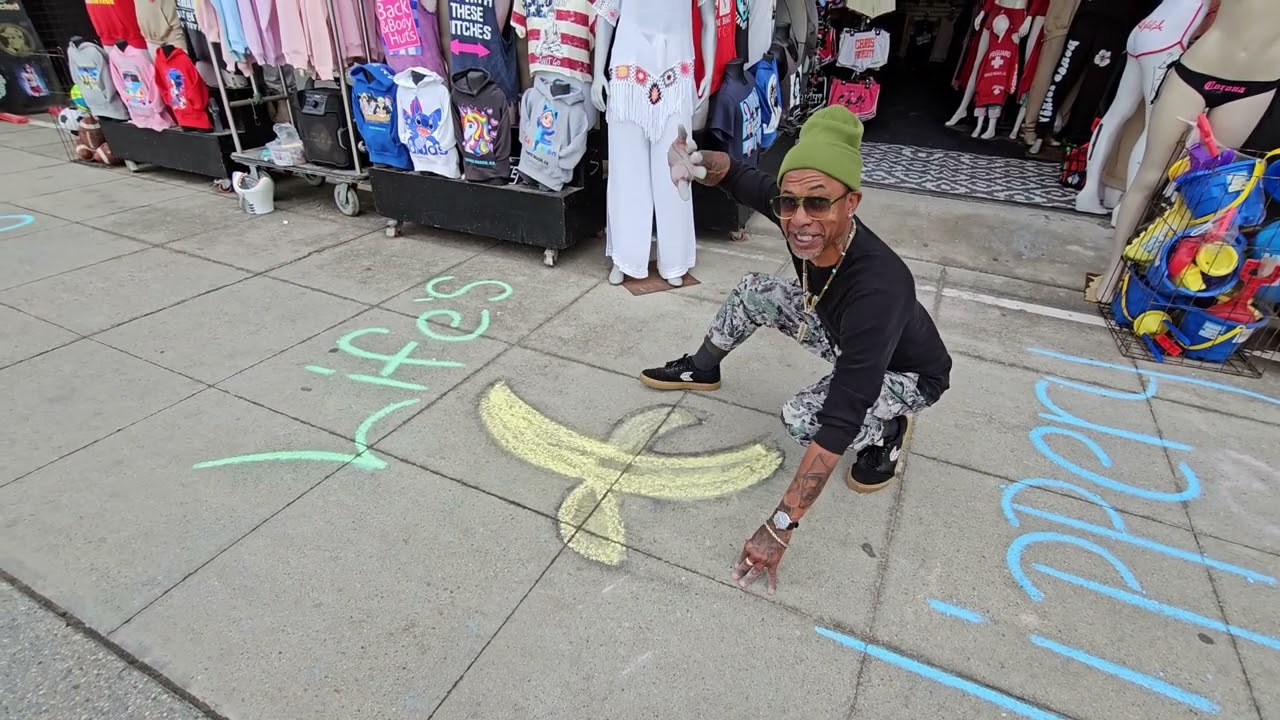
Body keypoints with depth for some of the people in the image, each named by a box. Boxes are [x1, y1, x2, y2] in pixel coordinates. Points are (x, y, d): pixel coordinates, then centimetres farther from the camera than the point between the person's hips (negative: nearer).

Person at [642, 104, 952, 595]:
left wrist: (780, 527, -44)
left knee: (801, 419, -30)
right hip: (845, 336, 6)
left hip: (909, 374, -6)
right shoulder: (800, 218, -26)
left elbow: (838, 421, -45)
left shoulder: (878, 288, -44)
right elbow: (737, 175, -9)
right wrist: (698, 163, -34)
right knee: (754, 291, -4)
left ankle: (886, 432, 1)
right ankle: (701, 371, 21)